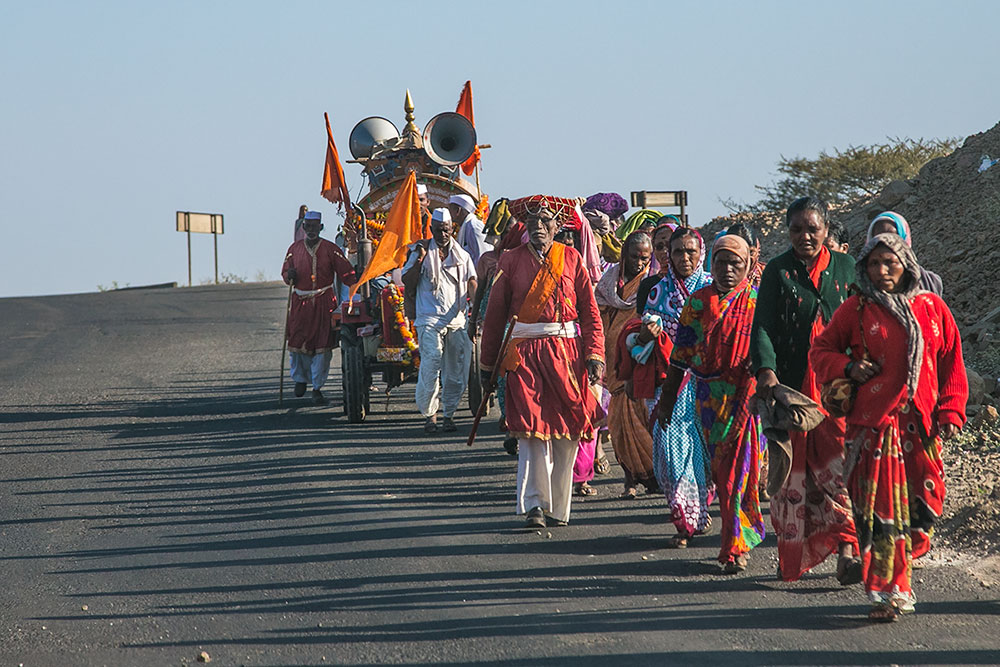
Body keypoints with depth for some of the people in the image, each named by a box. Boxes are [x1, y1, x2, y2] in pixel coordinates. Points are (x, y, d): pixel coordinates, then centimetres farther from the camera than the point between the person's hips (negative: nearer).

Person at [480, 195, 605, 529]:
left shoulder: (571, 258, 7)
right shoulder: (511, 261, 6)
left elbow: (590, 311, 6)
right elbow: (495, 313, 10)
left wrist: (594, 355, -3)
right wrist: (488, 361, 10)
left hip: (567, 351, 1)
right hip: (525, 354, -1)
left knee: (566, 431, 2)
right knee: (532, 429, -11)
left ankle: (558, 506, 12)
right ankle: (534, 504, -10)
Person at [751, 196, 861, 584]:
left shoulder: (845, 269, 9)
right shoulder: (778, 272, 5)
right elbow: (763, 326, -2)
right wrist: (766, 370, -19)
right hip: (791, 387, 0)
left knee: (841, 466, -12)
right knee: (793, 469, 4)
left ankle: (847, 552, -18)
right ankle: (793, 555, 15)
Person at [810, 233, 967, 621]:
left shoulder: (931, 308, 10)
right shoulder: (855, 311, 4)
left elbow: (951, 363, 13)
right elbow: (820, 350, 12)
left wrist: (950, 412, 4)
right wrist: (847, 367, -8)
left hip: (921, 425, 3)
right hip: (873, 424, -3)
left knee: (921, 506, 0)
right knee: (881, 510, -8)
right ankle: (887, 593, -4)